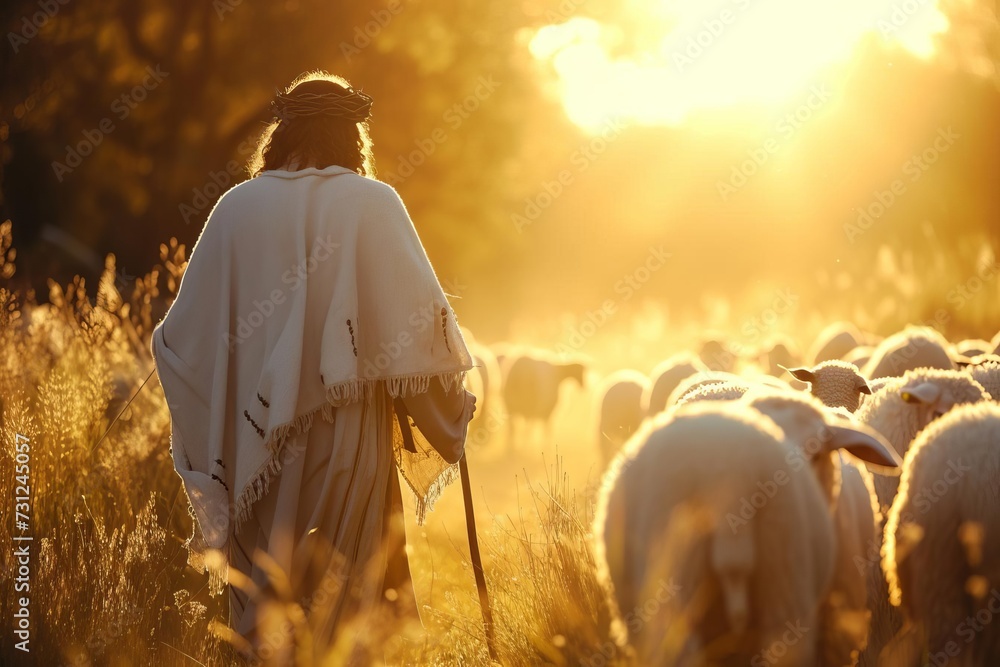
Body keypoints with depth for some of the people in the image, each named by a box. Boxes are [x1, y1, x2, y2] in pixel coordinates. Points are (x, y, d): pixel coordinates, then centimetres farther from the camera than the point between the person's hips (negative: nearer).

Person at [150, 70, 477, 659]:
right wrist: (454, 402, 9)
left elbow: (181, 336, 5)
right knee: (344, 603, 6)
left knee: (261, 613, 10)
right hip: (349, 440, -2)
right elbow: (422, 316, -8)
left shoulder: (238, 207, 2)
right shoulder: (373, 204, -4)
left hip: (259, 449, 2)